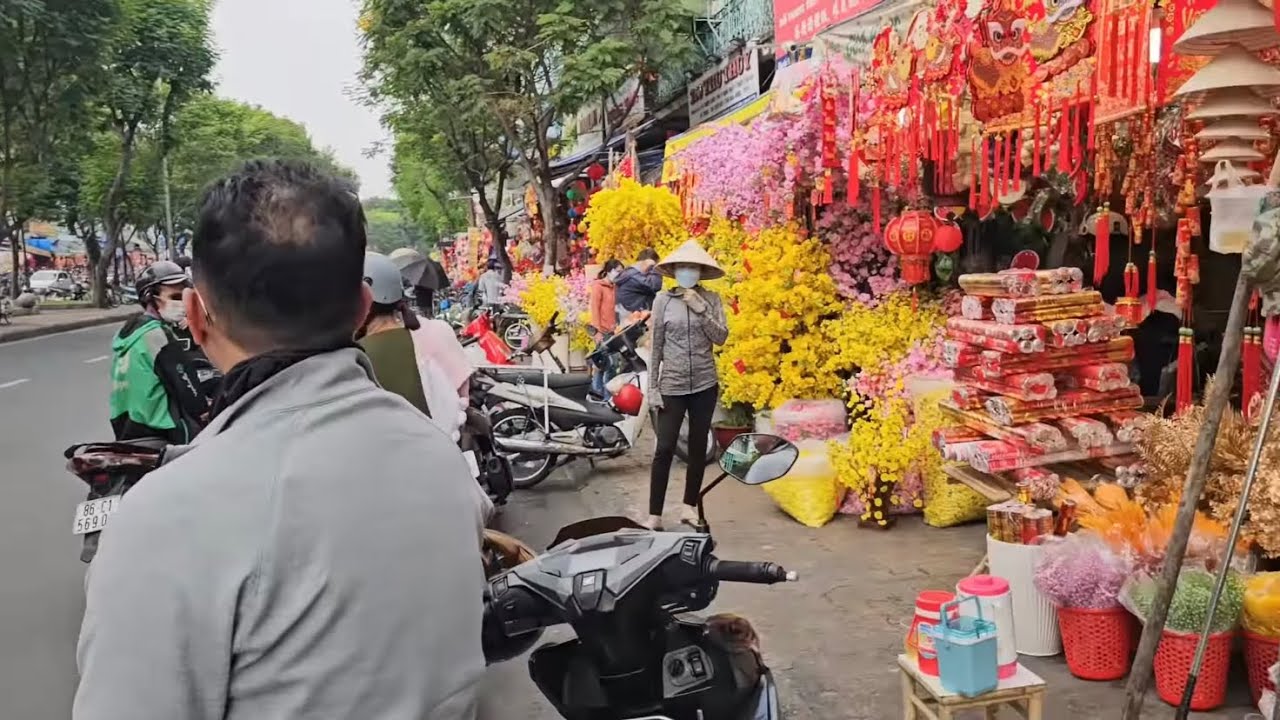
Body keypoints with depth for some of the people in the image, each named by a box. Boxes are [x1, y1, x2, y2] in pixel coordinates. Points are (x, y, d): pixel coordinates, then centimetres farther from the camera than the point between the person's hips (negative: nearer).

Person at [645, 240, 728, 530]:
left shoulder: (711, 299, 2)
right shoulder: (663, 300, -1)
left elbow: (721, 338, -6)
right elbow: (656, 346, 0)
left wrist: (701, 309, -16)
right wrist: (653, 387, -3)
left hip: (705, 384, 2)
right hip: (672, 386, -1)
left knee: (698, 448, 10)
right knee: (664, 449, -3)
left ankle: (689, 506, 23)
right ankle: (654, 515, 3)